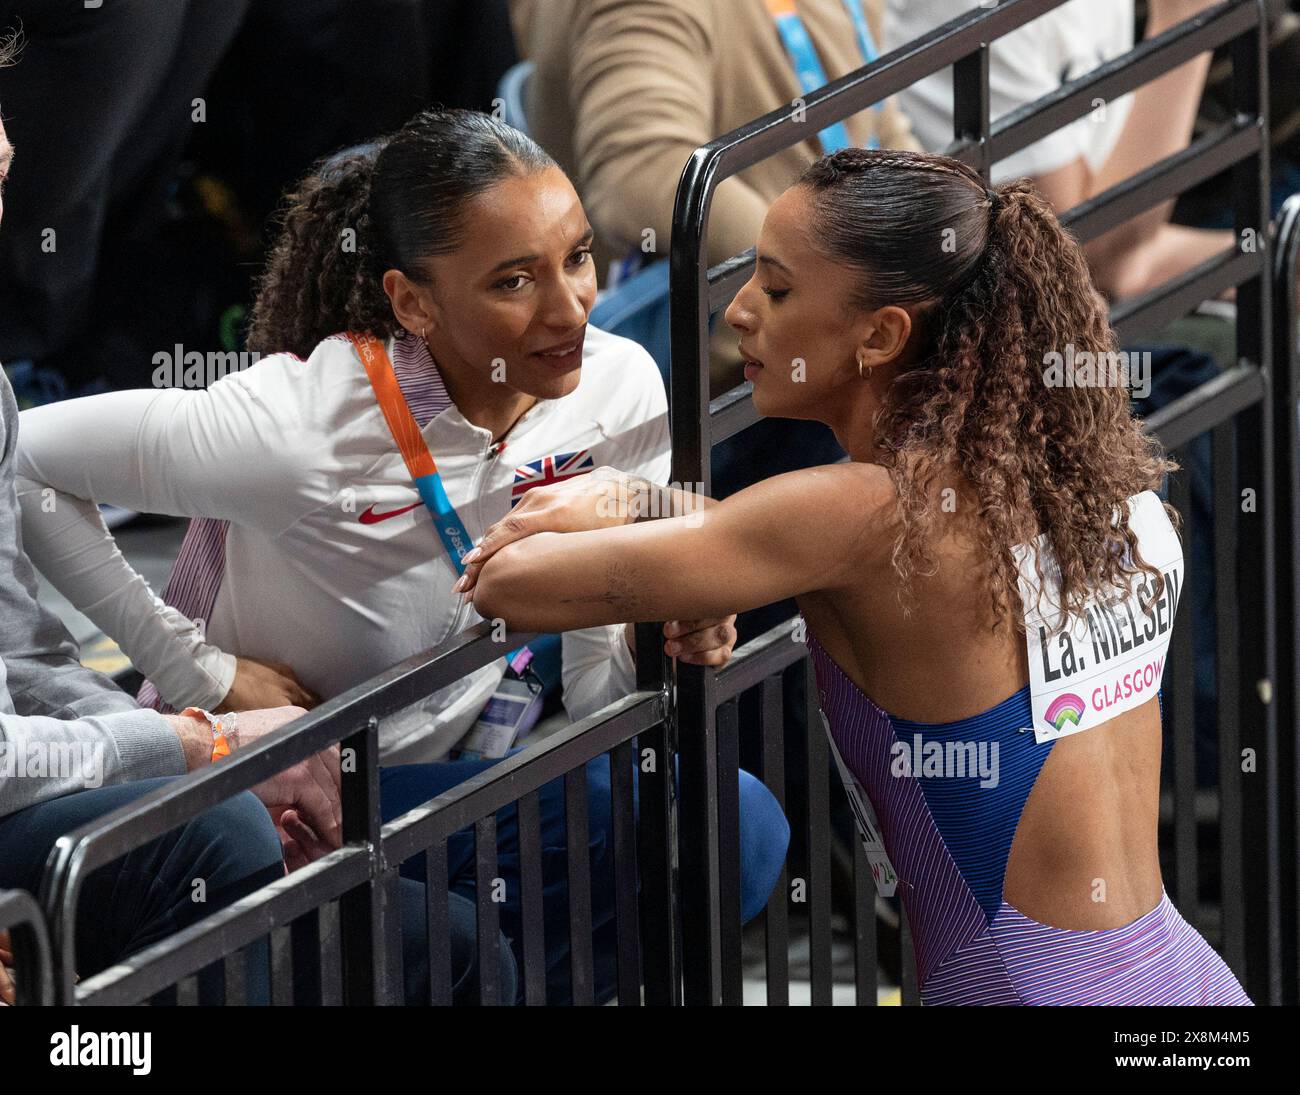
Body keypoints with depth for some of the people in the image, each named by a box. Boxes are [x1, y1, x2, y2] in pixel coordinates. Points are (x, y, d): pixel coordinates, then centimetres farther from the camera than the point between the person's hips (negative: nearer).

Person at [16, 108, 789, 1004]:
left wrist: (660, 644, -28)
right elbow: (26, 460, -20)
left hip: (442, 777, 6)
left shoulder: (621, 389, -9)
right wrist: (196, 669, -18)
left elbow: (591, 694, -4)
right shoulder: (305, 424, -27)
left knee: (739, 827, -17)